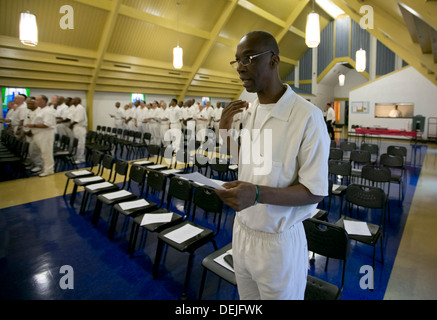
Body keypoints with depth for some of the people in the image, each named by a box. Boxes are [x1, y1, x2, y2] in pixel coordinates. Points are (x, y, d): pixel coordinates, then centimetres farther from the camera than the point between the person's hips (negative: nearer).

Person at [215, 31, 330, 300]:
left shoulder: (308, 116, -19)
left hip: (279, 241, -6)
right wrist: (226, 131, -4)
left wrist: (257, 194, -31)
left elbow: (315, 192, -17)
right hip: (242, 231, 6)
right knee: (247, 297, 24)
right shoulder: (248, 110, 3)